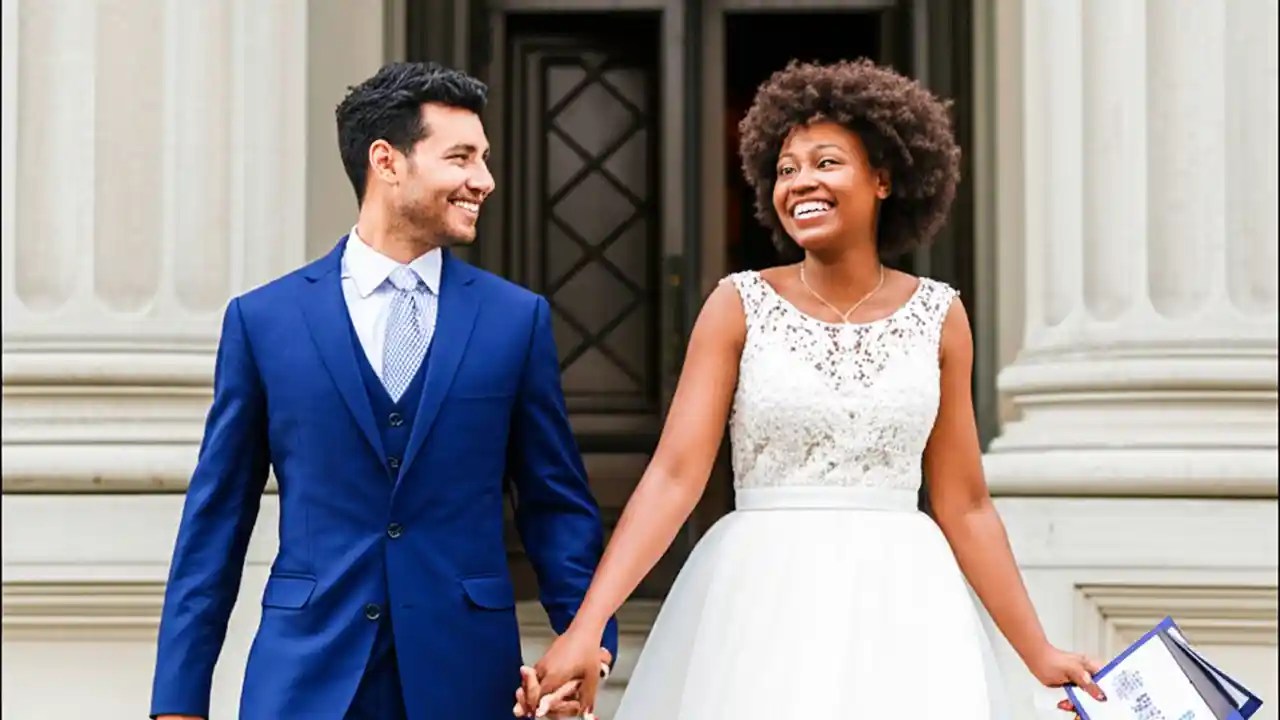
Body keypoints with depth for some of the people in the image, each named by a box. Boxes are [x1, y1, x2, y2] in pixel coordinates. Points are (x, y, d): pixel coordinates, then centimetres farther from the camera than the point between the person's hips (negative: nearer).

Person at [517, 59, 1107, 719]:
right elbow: (674, 475, -7)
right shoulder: (740, 306, 0)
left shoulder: (937, 315, 5)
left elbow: (964, 506, 8)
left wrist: (1039, 653, 4)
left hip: (899, 606, 1)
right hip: (763, 604, -1)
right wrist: (586, 626, -18)